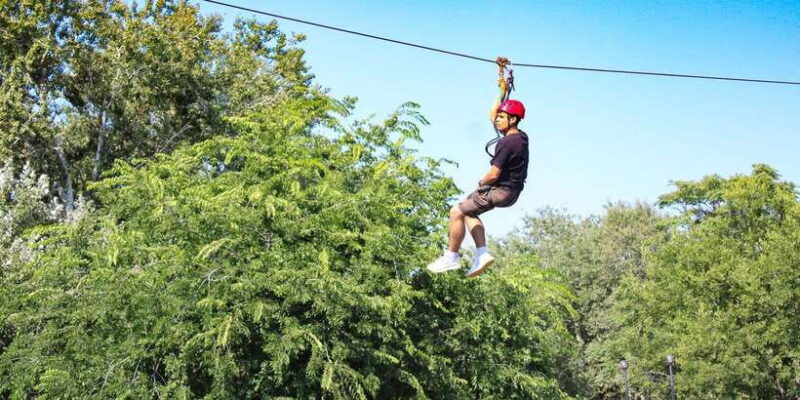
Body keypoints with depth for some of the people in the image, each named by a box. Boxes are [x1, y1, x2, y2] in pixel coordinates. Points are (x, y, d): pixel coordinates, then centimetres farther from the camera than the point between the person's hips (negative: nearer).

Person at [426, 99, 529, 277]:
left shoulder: (507, 143, -25)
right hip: (511, 190, 10)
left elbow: (493, 175, -24)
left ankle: (452, 257, 9)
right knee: (469, 211, 22)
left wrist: (481, 183, -5)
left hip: (501, 191, -10)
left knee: (457, 212, -3)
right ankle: (482, 253, 13)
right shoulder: (521, 136, 4)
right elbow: (492, 116, 22)